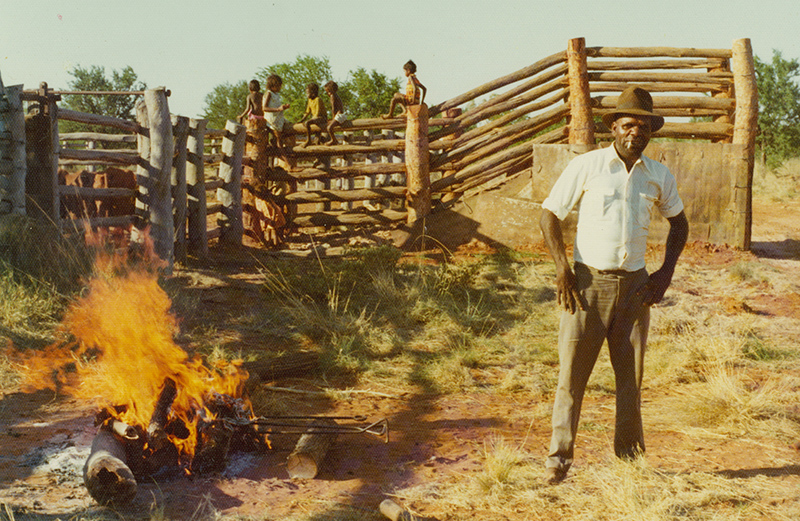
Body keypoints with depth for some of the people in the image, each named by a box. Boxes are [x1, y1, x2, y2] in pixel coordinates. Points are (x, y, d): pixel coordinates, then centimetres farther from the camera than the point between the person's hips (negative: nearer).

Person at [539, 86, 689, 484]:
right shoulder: (585, 167, -4)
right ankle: (559, 458, 5)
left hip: (634, 285, 3)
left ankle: (629, 457, 19)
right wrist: (562, 269, -9)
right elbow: (549, 215, 0)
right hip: (588, 283, -3)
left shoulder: (658, 176, 6)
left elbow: (678, 222, 21)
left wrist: (665, 273, 10)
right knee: (572, 372, -5)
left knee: (631, 375, 7)